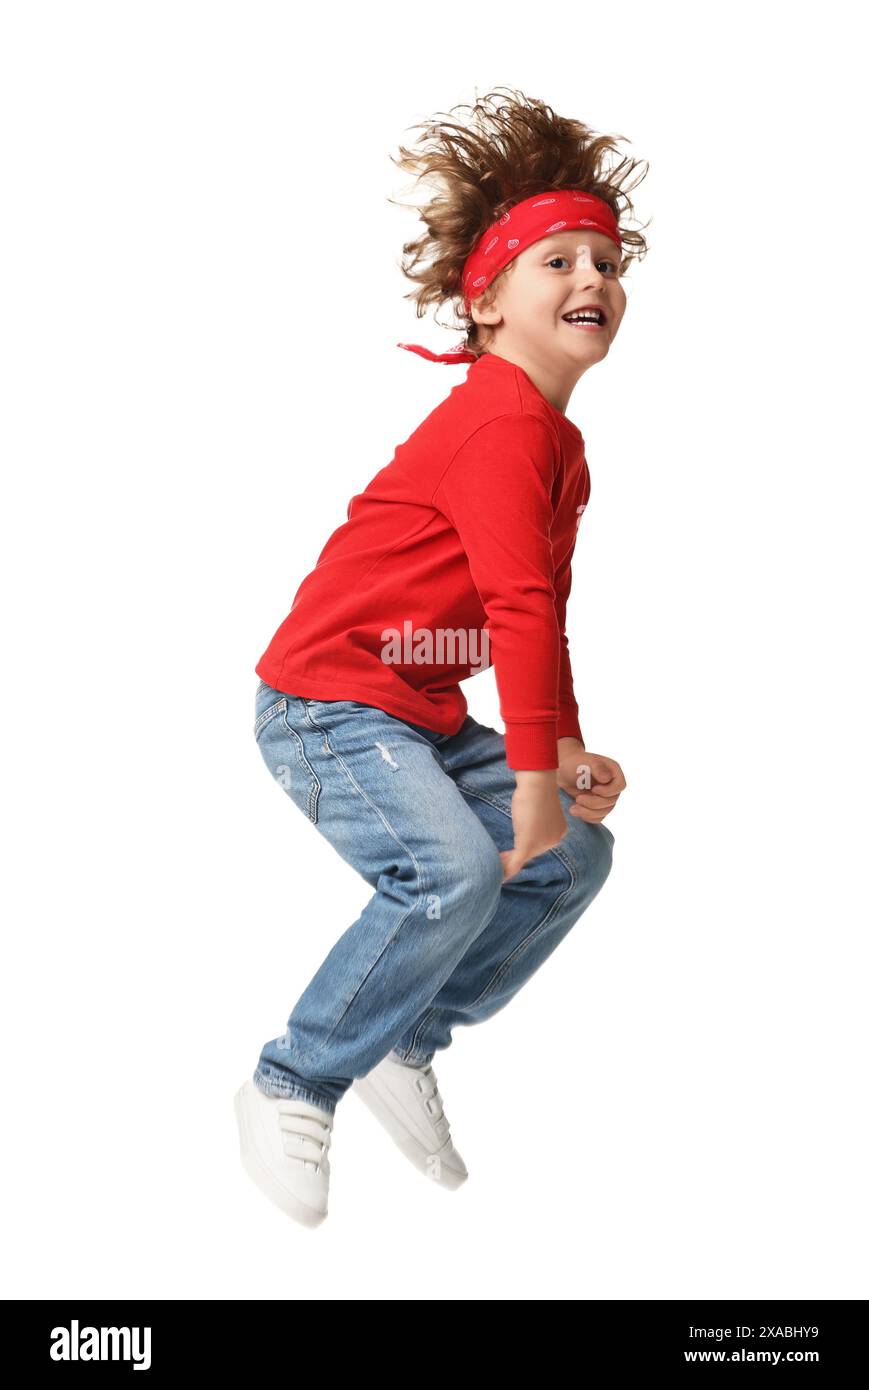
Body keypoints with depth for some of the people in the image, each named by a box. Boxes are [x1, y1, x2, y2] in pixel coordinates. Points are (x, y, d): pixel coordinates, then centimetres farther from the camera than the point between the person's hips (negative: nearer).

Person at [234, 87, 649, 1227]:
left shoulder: (561, 444, 14)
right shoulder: (502, 422, -20)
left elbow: (548, 611, 17)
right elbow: (519, 605, -26)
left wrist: (566, 751, 6)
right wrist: (534, 775, -24)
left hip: (426, 713, 10)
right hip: (328, 700, -10)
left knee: (577, 854, 7)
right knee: (455, 870, -29)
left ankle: (406, 1047, 15)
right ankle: (293, 1089, -10)